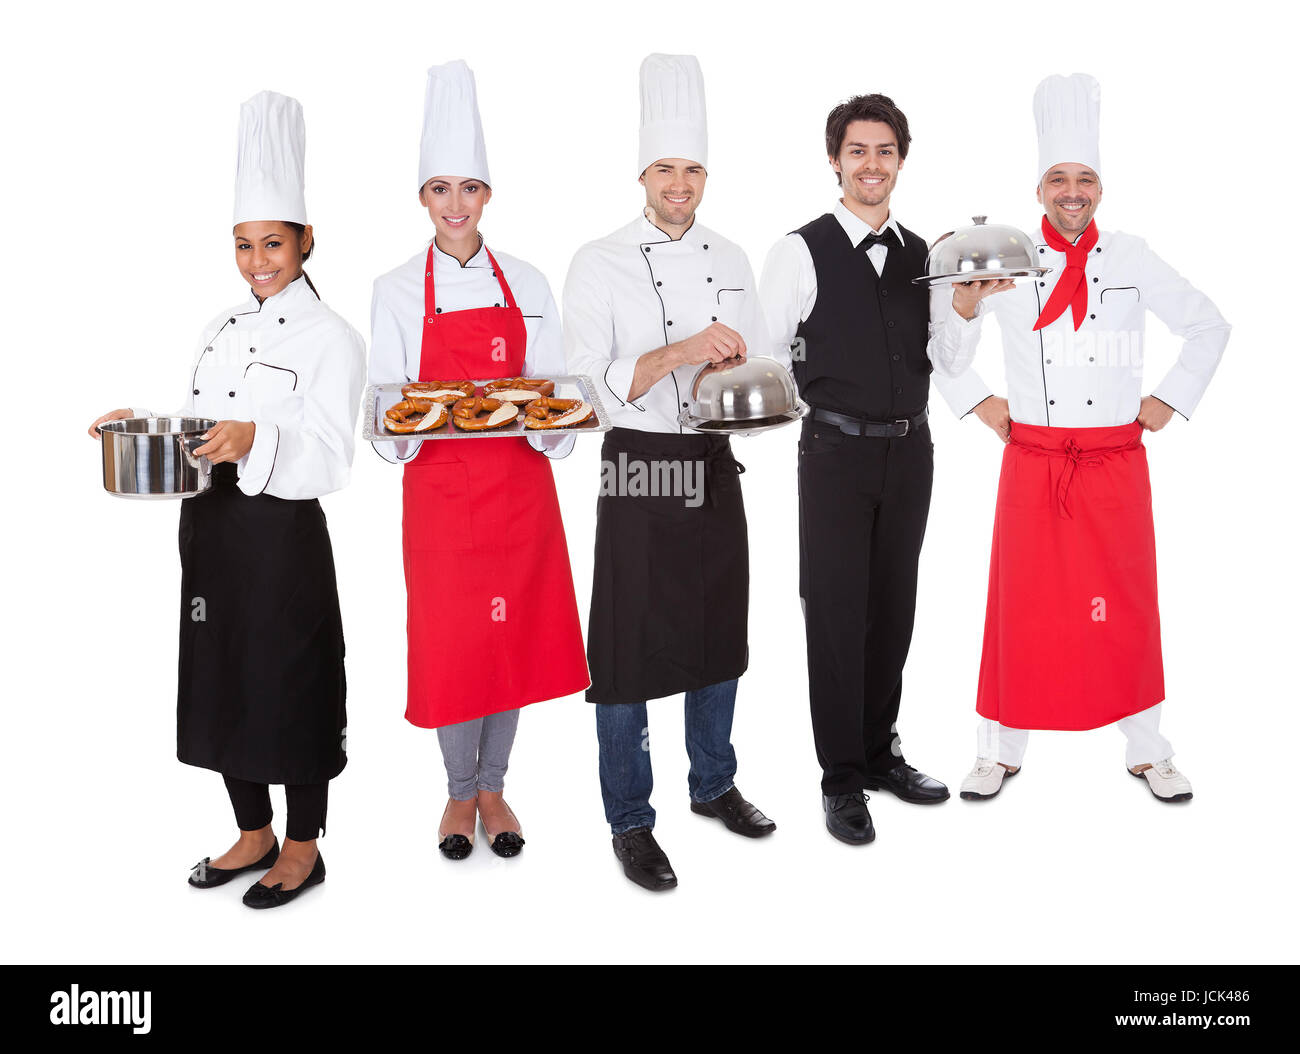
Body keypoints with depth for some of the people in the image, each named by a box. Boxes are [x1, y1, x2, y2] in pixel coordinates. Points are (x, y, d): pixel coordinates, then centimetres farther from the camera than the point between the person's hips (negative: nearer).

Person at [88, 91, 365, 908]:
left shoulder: (330, 337, -9)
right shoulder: (223, 328, 14)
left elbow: (329, 458, -18)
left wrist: (255, 440, -33)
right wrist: (139, 424, 4)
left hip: (282, 533, -7)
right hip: (211, 526, 8)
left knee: (289, 680, 2)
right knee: (220, 677, 14)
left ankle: (303, 848, 21)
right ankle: (254, 834, 33)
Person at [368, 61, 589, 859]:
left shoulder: (527, 285, 6)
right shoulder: (398, 291, 1)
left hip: (518, 484, 2)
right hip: (438, 487, -2)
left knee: (515, 634, 6)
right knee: (450, 640, 3)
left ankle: (494, 787, 25)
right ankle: (460, 791, 24)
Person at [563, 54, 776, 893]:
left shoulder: (730, 259, 11)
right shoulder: (601, 264, -6)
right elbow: (589, 382, -15)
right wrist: (677, 354, -28)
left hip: (715, 467, 5)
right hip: (639, 470, -5)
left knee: (720, 630, 15)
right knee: (630, 651, 0)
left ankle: (713, 783, 35)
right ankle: (631, 823, 15)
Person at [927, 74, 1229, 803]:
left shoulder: (1132, 259, 4)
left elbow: (1209, 326, 15)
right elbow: (950, 362, 2)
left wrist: (1171, 398, 7)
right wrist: (962, 307, -16)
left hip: (1116, 463, 1)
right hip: (1032, 463, -1)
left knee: (1127, 606, 7)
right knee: (1024, 605, 4)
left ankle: (1148, 750, 24)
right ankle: (1003, 748, 19)